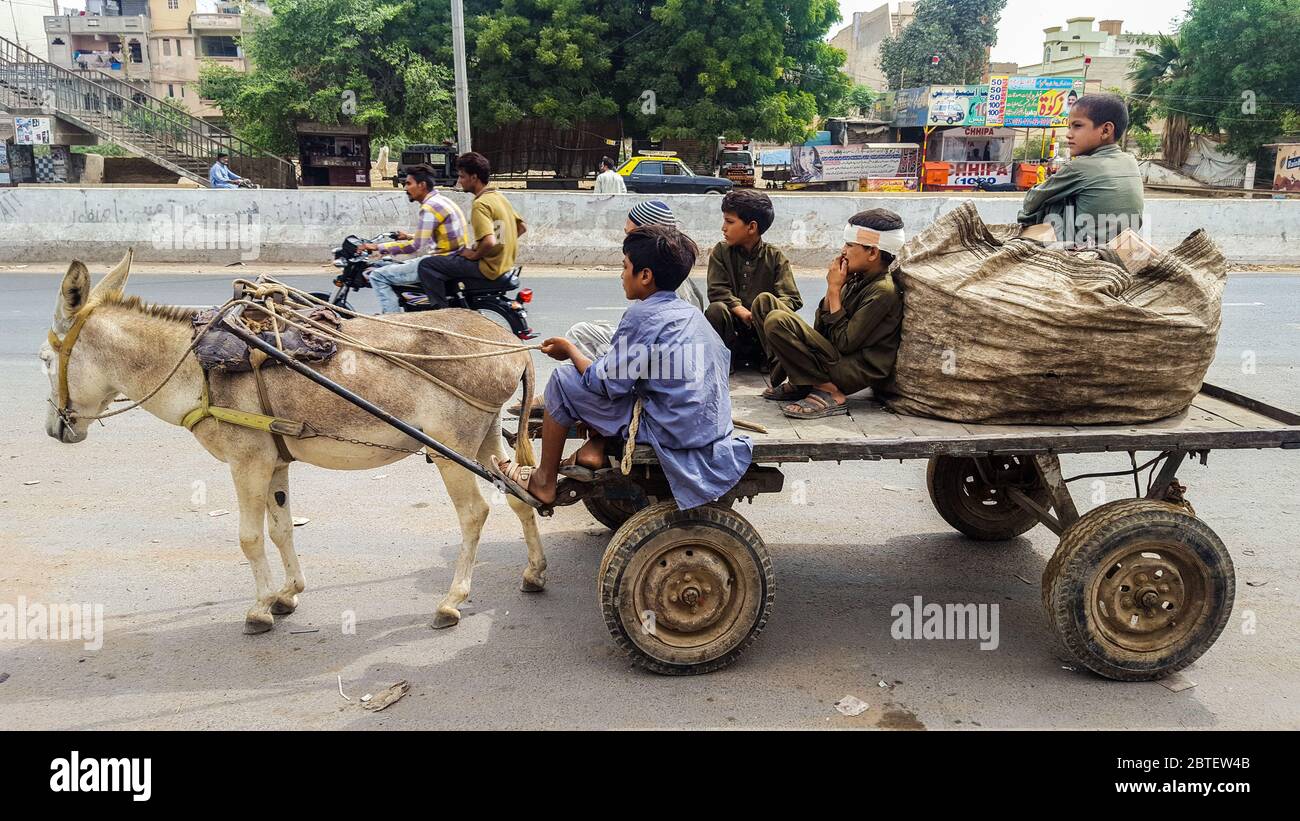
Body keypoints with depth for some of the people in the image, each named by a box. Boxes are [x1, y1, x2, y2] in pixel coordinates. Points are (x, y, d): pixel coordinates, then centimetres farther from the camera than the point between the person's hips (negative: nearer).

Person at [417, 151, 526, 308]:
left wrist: (474, 255, -13)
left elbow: (489, 242, -31)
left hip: (489, 267, -10)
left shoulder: (480, 204, -19)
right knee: (451, 257, 32)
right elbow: (522, 227, 16)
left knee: (427, 265, -9)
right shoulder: (499, 196, 9)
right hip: (505, 263, 10)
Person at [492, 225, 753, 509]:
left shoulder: (644, 313, -14)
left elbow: (606, 383, -12)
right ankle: (594, 451, 14)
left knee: (563, 380, 1)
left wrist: (570, 351, 7)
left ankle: (543, 481, 13)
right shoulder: (691, 312, 11)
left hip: (670, 433, -9)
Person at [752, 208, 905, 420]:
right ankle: (799, 382, 2)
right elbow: (821, 329, 11)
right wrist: (832, 287, -2)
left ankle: (830, 392, -16)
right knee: (765, 302, 6)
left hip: (855, 372, -9)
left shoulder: (883, 292, -17)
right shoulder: (857, 279, 8)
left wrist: (835, 289, -13)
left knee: (777, 321, -26)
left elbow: (844, 343, -20)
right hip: (833, 352, 9)